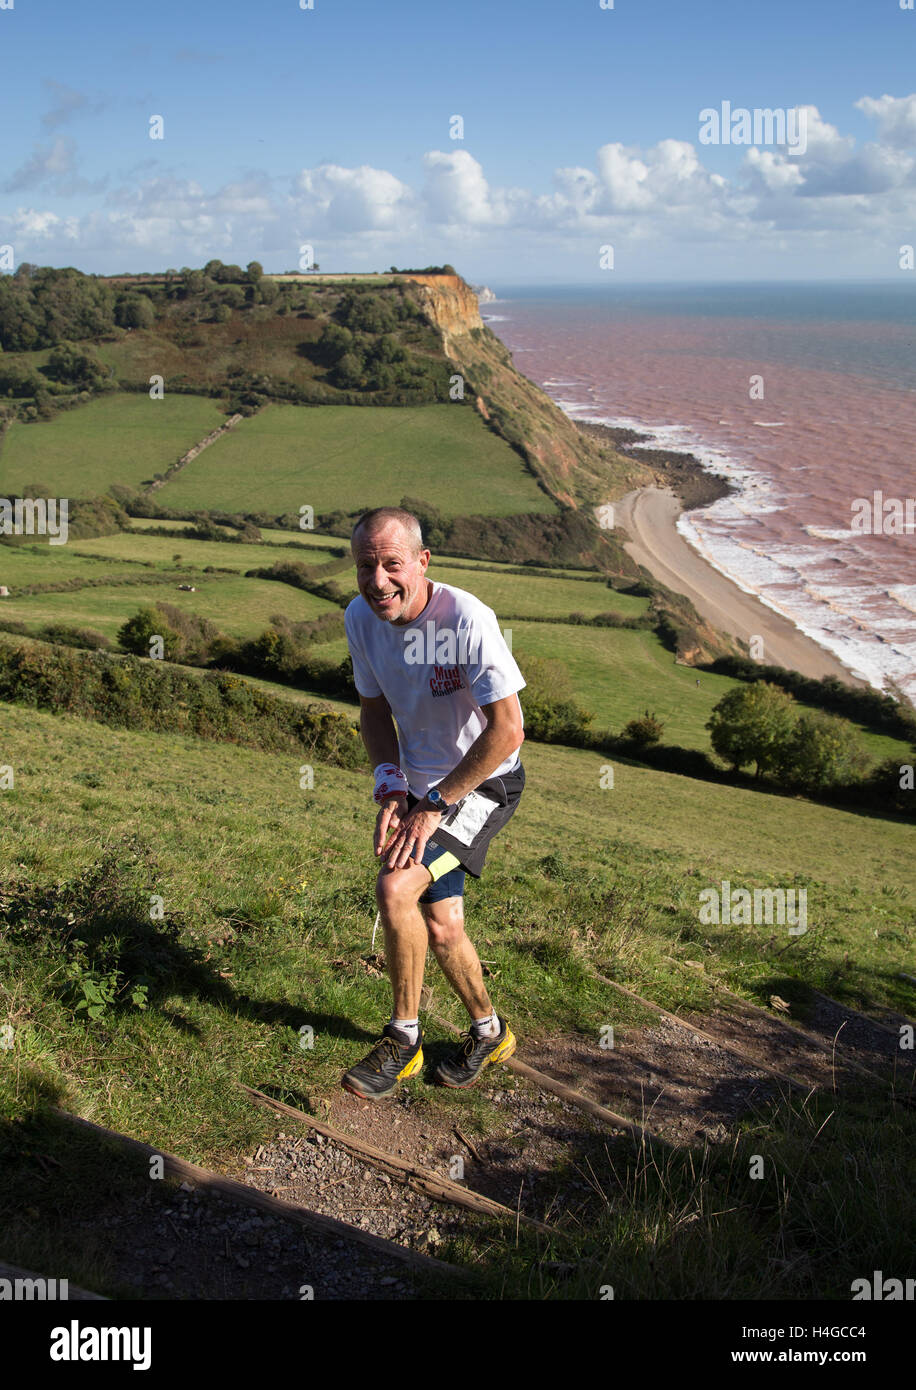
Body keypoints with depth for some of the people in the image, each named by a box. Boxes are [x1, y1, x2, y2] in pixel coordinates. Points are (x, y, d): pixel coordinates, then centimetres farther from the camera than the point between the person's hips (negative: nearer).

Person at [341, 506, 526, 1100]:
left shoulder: (467, 618, -28)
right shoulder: (361, 618, -8)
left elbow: (507, 731, -26)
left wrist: (433, 804, -22)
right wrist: (391, 787, -9)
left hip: (484, 784, -6)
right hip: (420, 783, 6)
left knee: (396, 888, -23)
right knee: (441, 927, 9)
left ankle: (403, 1039, -2)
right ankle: (489, 1032, 35)